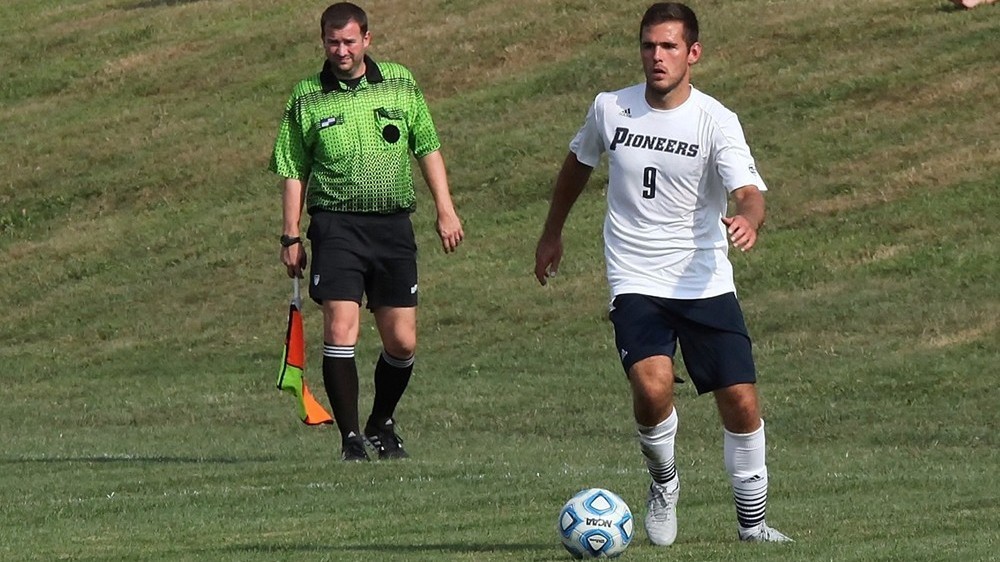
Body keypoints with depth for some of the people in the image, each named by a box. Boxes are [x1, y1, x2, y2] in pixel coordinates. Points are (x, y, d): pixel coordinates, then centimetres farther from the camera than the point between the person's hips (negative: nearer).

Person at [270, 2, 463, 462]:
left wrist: (445, 209, 7)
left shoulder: (400, 83, 8)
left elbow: (428, 148, 14)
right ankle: (351, 439, -7)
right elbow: (293, 171, 5)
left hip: (394, 224, 2)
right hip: (337, 224, -2)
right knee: (341, 329, -15)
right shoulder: (306, 97, 4)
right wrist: (291, 235, 0)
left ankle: (382, 424, 27)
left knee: (402, 342, 3)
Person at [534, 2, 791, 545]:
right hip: (636, 283, 0)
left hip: (706, 283, 0)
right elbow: (578, 163, 20)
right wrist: (552, 233, 29)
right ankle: (663, 484, 6)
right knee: (653, 388, -24)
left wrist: (747, 221, -45)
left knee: (741, 401, -4)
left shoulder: (716, 121, -9)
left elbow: (750, 193, -22)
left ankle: (752, 521, 17)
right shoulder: (610, 109, 0)